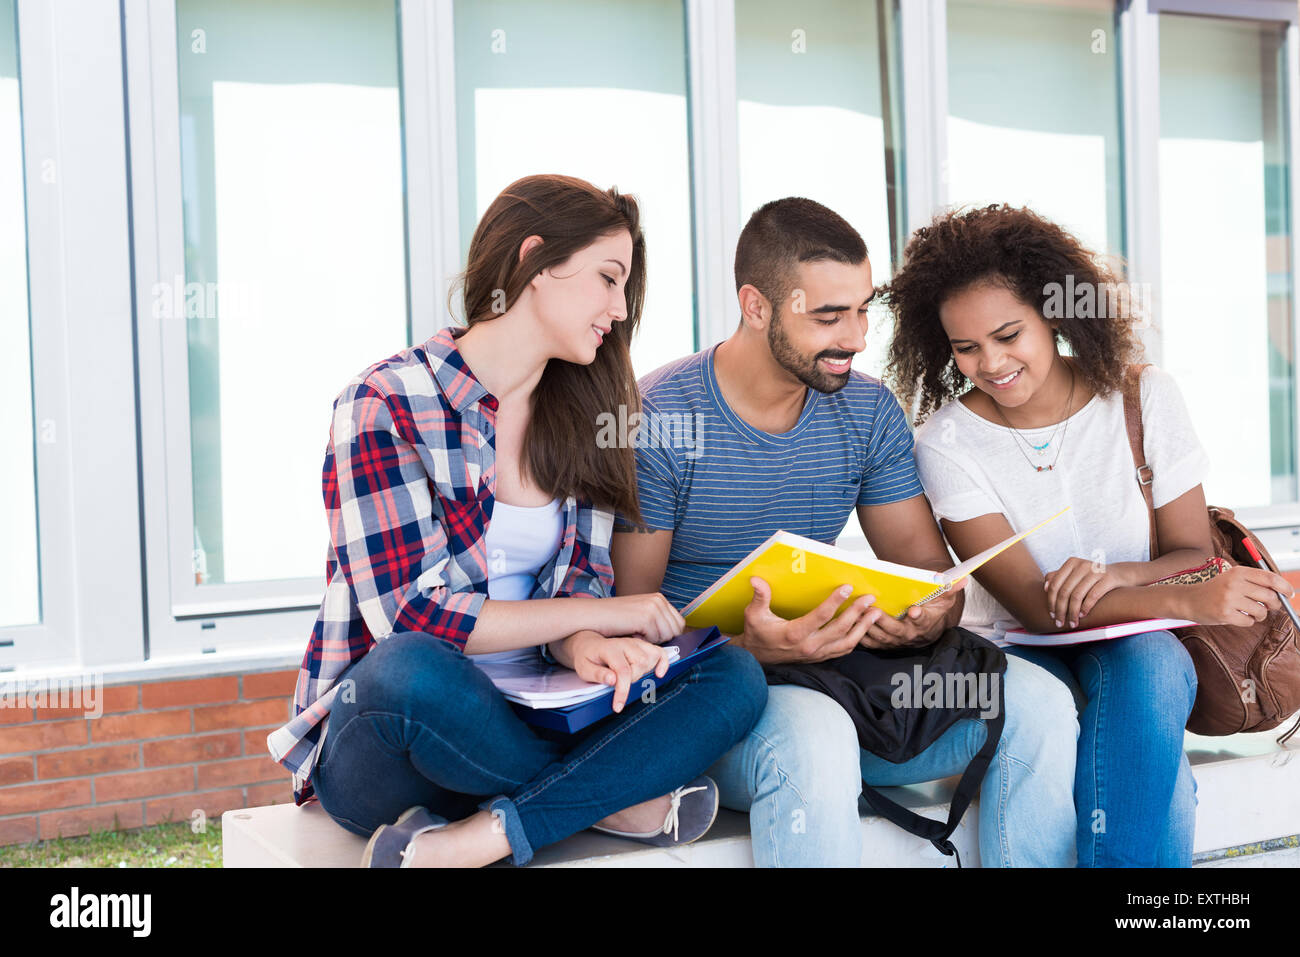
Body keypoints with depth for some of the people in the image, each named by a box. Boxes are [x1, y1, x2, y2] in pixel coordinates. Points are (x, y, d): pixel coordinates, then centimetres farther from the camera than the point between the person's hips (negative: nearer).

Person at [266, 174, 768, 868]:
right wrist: (594, 614, -15)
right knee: (412, 666, -40)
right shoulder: (387, 401, -10)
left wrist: (584, 647, -20)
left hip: (517, 732, 6)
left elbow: (583, 577, 6)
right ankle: (612, 800, -15)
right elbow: (404, 614, -17)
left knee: (734, 678, -16)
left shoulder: (582, 417, 11)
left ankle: (487, 835, -26)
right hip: (379, 742, -5)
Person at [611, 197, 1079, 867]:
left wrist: (935, 614, -17)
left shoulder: (870, 411, 8)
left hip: (833, 670, 6)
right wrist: (751, 649, -31)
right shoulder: (656, 419, -11)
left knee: (1037, 702, -15)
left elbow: (928, 565, 9)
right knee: (815, 735, -40)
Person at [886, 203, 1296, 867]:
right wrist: (1187, 601, -31)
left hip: (1138, 645, 2)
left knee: (1149, 663, -35)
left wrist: (1114, 576, -23)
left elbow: (1193, 553, 2)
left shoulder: (1145, 400, -1)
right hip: (1018, 654, -1)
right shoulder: (947, 443, -8)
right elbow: (1030, 603, -17)